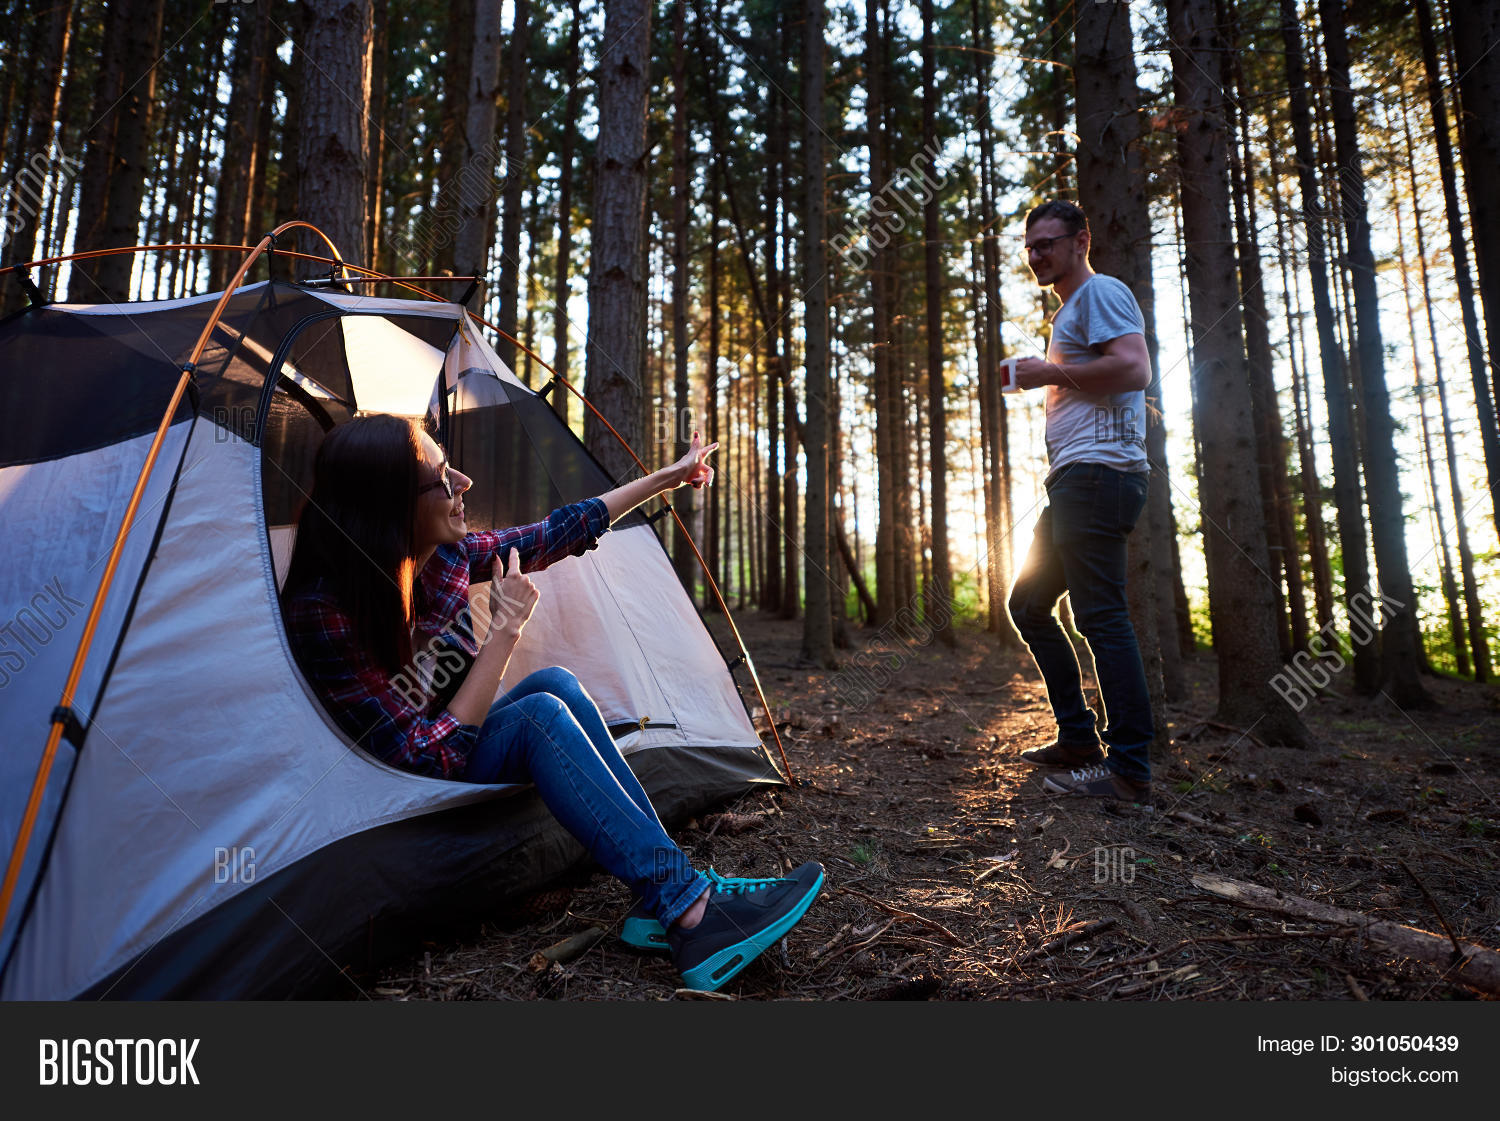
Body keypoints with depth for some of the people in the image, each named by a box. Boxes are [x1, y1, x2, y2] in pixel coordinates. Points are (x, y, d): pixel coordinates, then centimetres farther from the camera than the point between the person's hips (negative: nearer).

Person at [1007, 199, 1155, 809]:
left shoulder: (1100, 292, -2)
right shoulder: (1069, 311, 28)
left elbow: (1134, 368, -19)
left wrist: (1050, 372, -11)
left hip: (1097, 472, -11)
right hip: (1073, 480, 11)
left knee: (1101, 614, -13)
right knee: (1028, 604, 12)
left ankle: (1129, 772, -7)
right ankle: (1078, 739, 17)